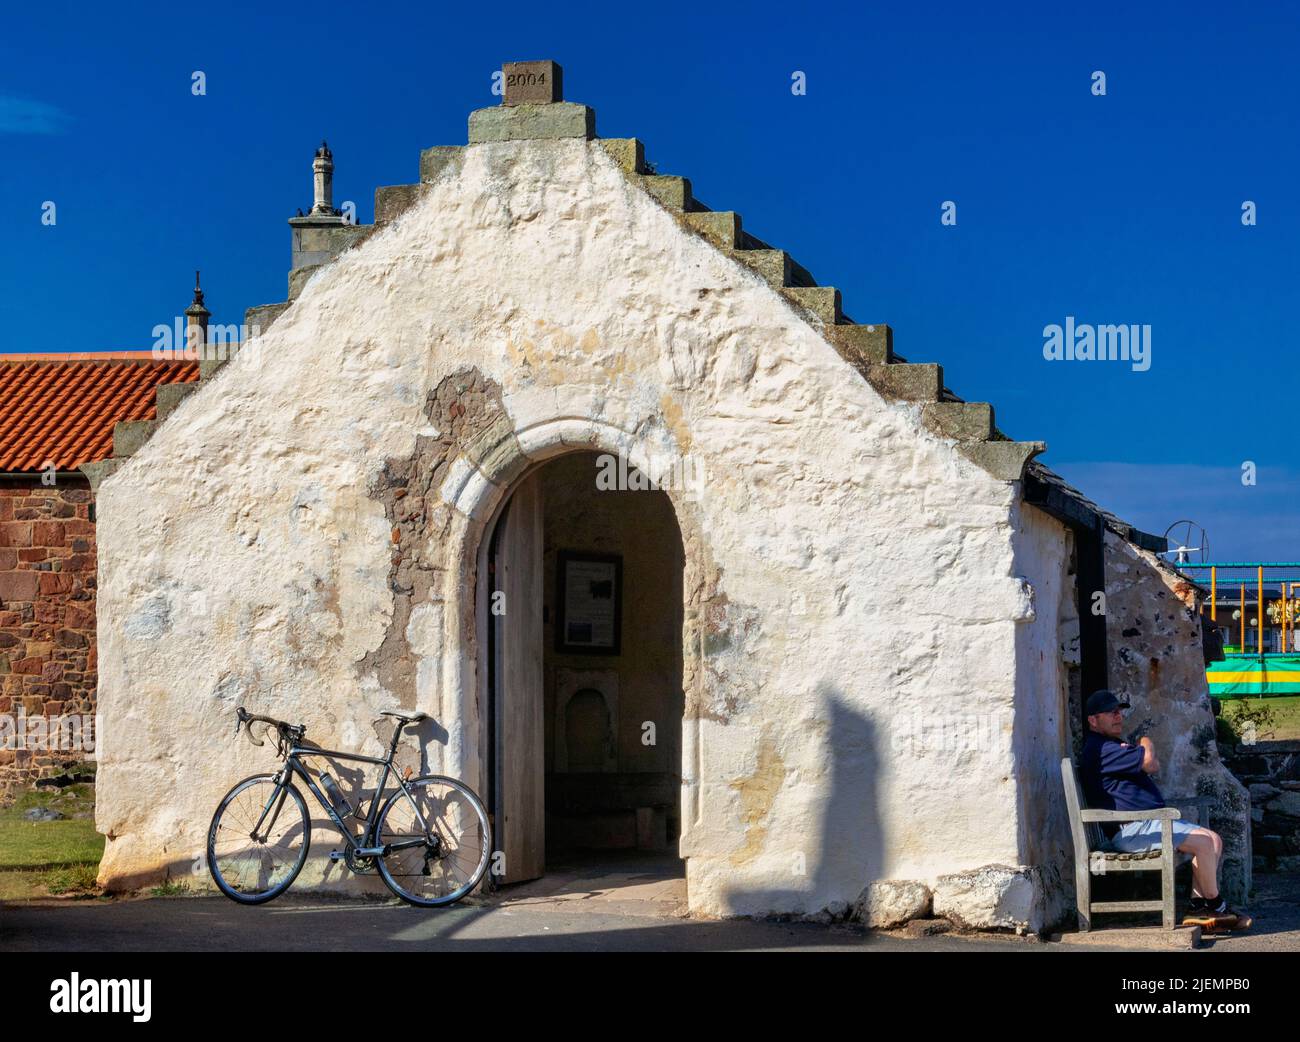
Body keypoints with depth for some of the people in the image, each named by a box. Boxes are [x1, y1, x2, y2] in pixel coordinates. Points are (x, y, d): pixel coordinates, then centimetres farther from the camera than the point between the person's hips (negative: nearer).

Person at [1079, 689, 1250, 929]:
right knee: (1204, 842, -20)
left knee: (1214, 840, 3)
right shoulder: (1100, 749, -12)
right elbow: (1149, 762, -18)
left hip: (1148, 822, 11)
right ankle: (1216, 906, -6)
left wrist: (1139, 753, 2)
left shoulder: (1112, 747, 26)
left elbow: (1155, 768, 25)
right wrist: (1146, 745, 6)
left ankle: (1197, 905, -4)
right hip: (1132, 828, -11)